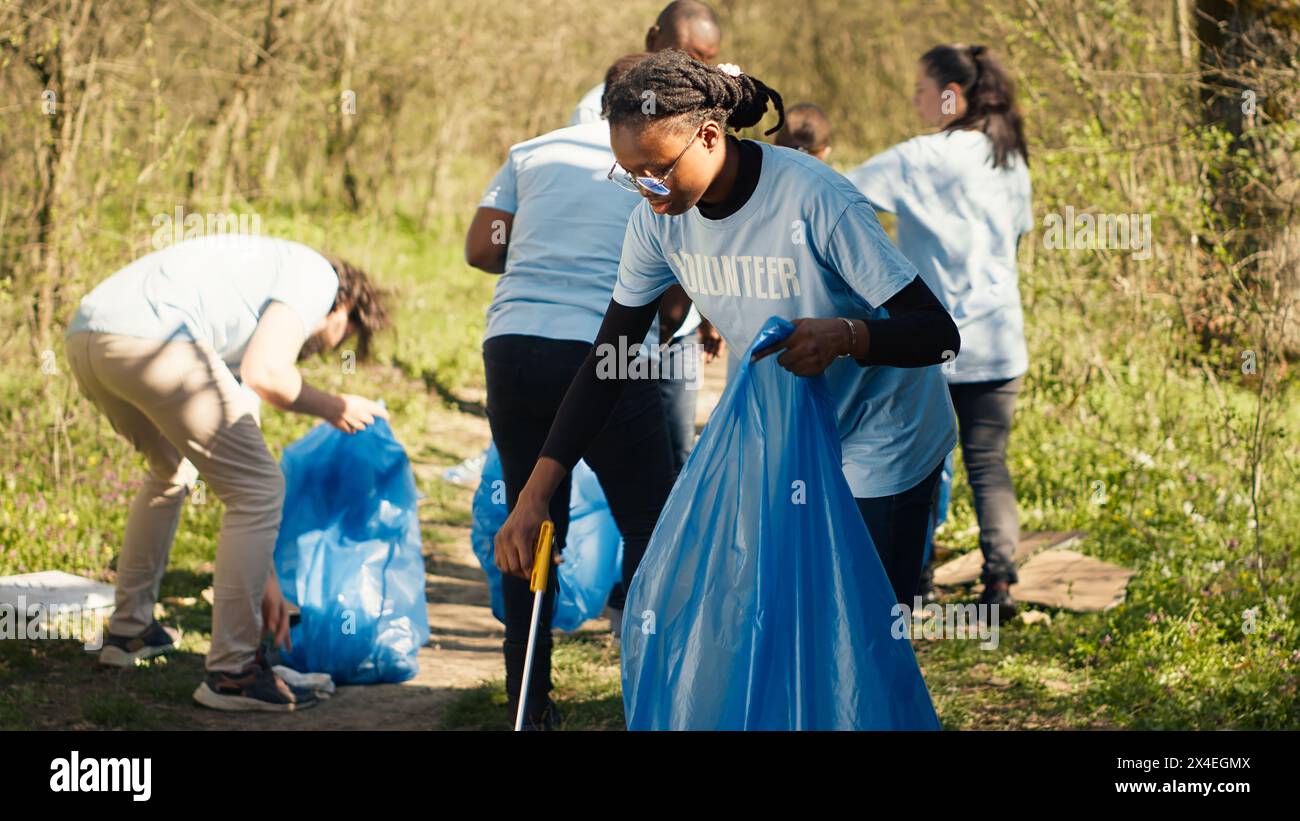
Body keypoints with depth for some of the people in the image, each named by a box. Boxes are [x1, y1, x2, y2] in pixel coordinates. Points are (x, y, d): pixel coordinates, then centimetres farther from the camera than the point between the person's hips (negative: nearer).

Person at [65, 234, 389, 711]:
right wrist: (331, 408, 17)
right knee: (259, 490, 2)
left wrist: (264, 577, 38)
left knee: (171, 471, 35)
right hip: (152, 339, -10)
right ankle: (231, 671, 4)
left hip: (83, 338, 10)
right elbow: (265, 374, -5)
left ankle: (128, 630, 42)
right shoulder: (317, 276, 13)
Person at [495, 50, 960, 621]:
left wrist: (844, 335, -47)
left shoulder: (814, 199, -29)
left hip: (879, 448, -5)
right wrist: (534, 496, -14)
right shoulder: (659, 217, -11)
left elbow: (939, 332, -26)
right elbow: (607, 363, -5)